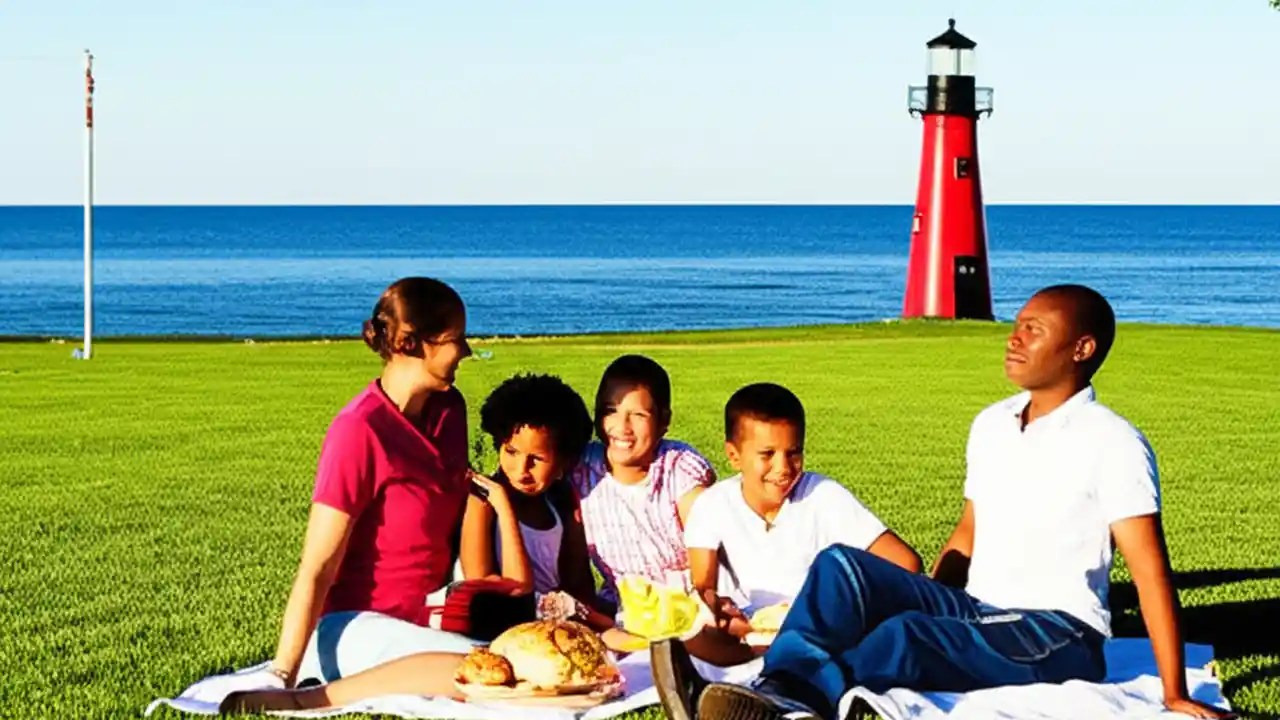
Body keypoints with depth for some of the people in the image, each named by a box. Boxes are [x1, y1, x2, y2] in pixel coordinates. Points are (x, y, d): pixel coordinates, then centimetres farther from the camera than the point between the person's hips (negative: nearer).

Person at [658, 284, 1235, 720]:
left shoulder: (1111, 442, -10)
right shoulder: (991, 425, 13)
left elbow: (1150, 571, -14)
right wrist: (915, 603, 10)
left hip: (1055, 637, -7)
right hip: (975, 613, 7)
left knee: (905, 637, -34)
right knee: (842, 565, -16)